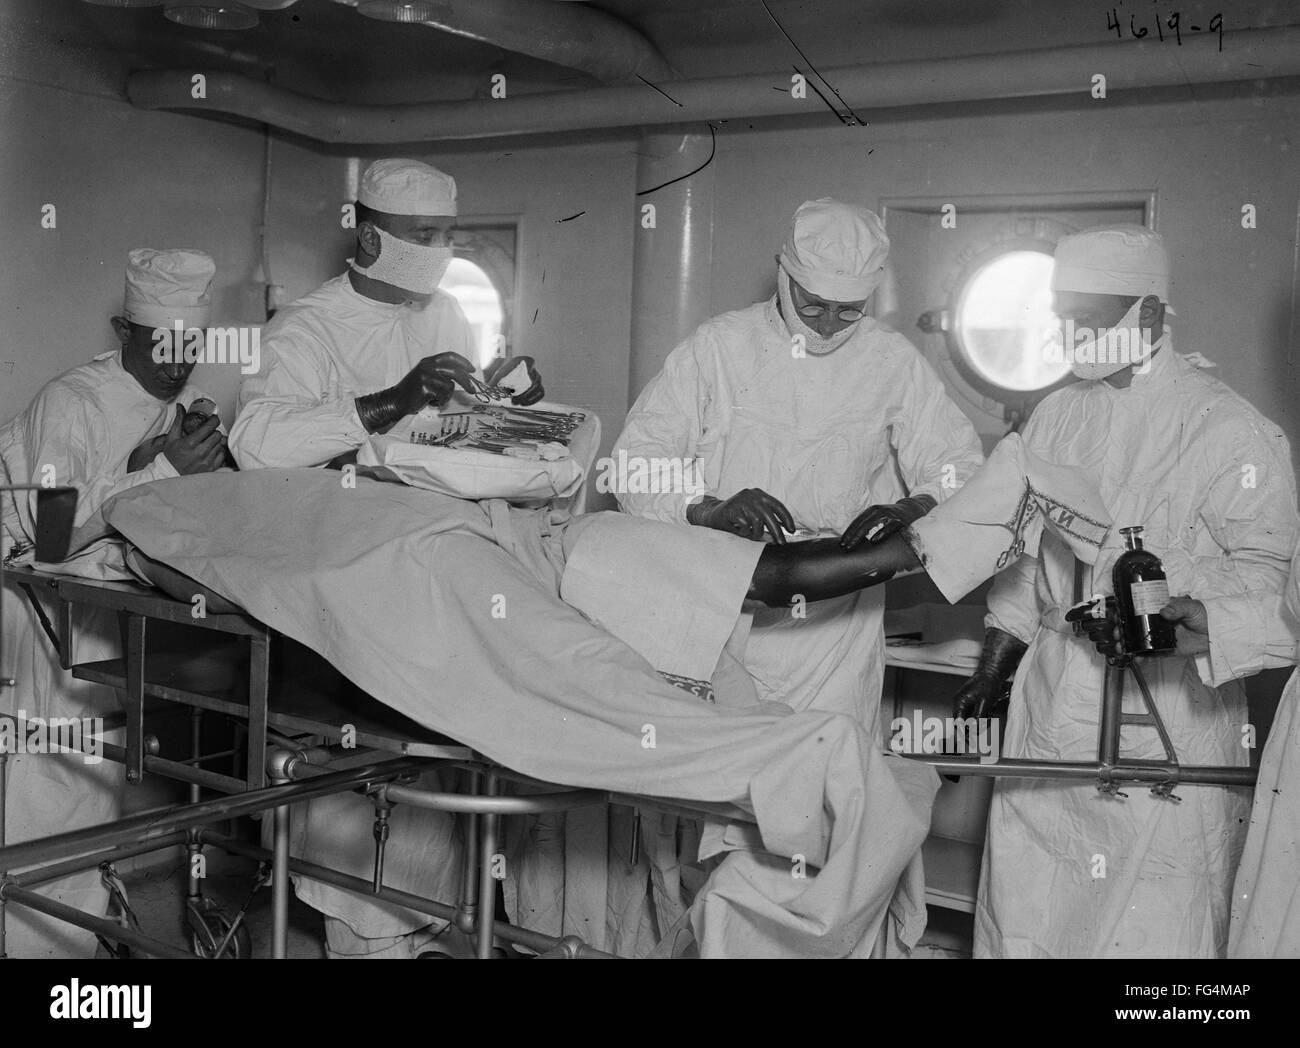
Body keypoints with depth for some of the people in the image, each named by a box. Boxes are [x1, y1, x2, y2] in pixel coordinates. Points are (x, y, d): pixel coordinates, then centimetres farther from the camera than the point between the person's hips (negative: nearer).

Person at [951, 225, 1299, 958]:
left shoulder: (1231, 431, -8)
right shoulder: (1058, 417, 11)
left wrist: (1164, 624, -30)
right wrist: (991, 678, 17)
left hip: (1170, 714, -5)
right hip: (1052, 707, 5)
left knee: (1155, 926, 2)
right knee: (1022, 910, 11)